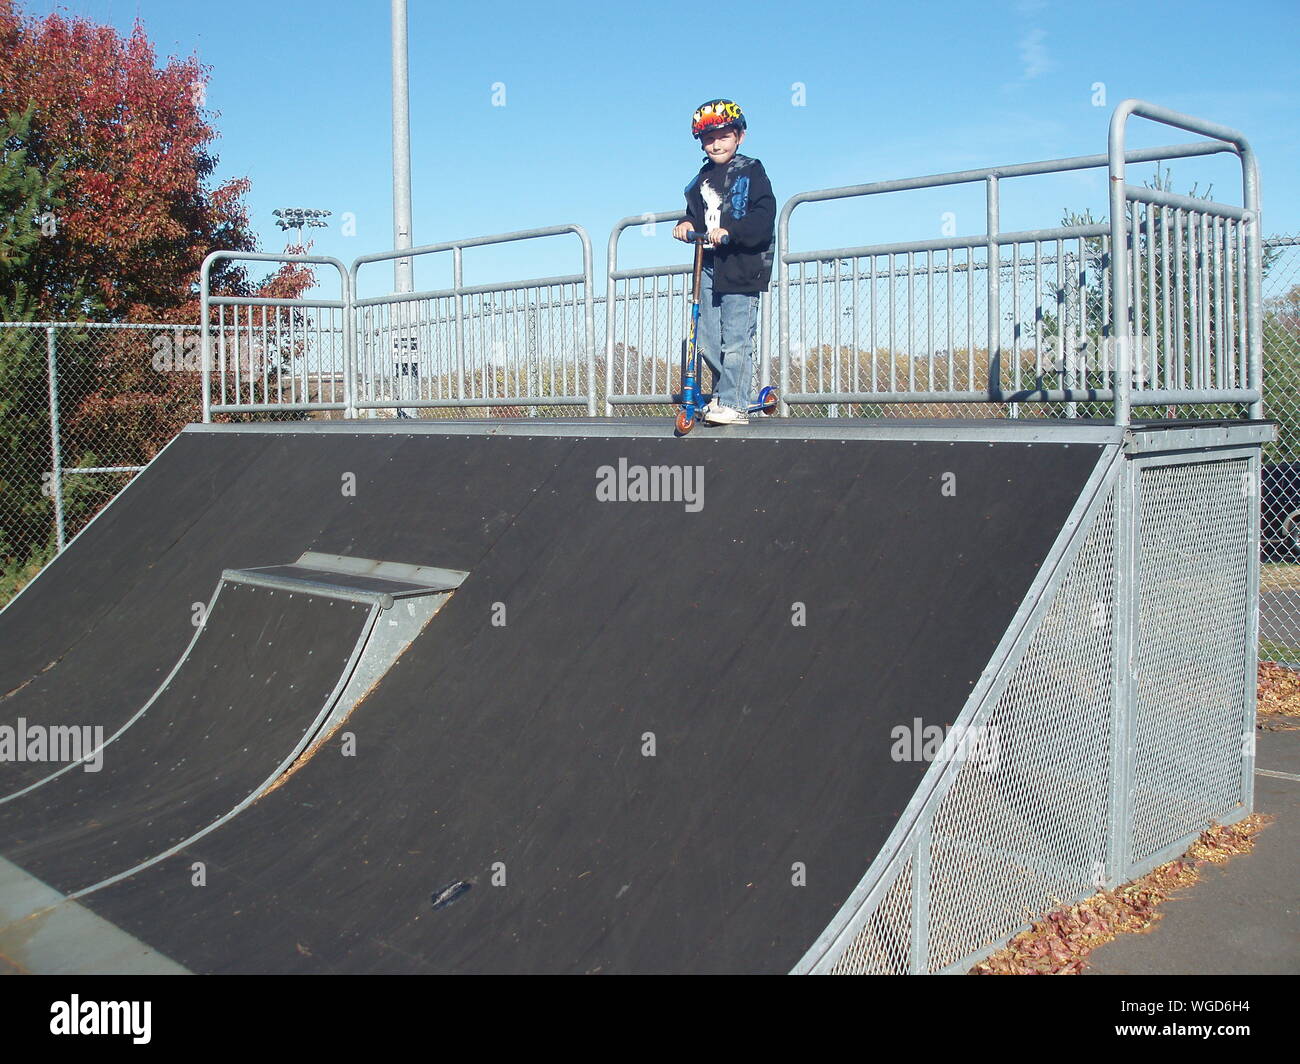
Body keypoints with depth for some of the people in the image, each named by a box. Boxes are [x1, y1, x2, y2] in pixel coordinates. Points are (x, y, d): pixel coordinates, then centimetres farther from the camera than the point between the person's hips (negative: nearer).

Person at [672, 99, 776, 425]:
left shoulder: (750, 172, -2)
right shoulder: (701, 180, 18)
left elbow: (764, 216, -13)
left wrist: (729, 231, -25)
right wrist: (687, 224, -3)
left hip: (742, 266, -7)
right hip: (709, 266, 7)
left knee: (736, 339, -7)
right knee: (706, 339, 6)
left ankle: (734, 404, -1)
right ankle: (725, 391, 23)